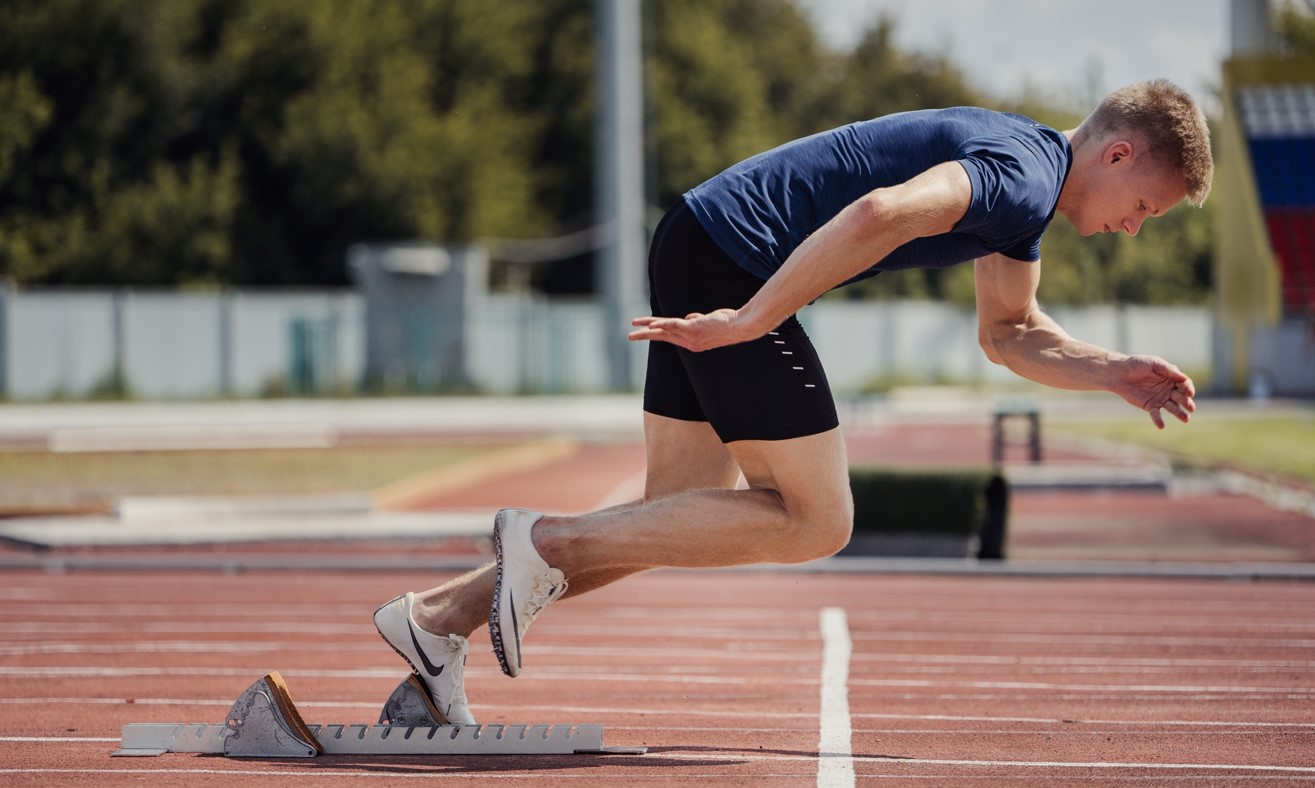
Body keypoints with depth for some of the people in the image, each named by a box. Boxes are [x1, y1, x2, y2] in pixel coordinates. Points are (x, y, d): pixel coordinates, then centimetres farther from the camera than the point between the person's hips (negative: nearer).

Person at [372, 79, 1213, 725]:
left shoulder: (1025, 185, 18)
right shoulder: (1020, 174, -15)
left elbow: (1011, 332, 31)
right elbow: (880, 213, -32)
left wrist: (1116, 373, 17)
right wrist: (753, 321, -30)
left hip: (701, 256, 10)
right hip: (731, 252, -10)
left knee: (682, 521, 12)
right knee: (814, 522, -5)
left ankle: (440, 618, 11)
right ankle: (545, 542, -8)